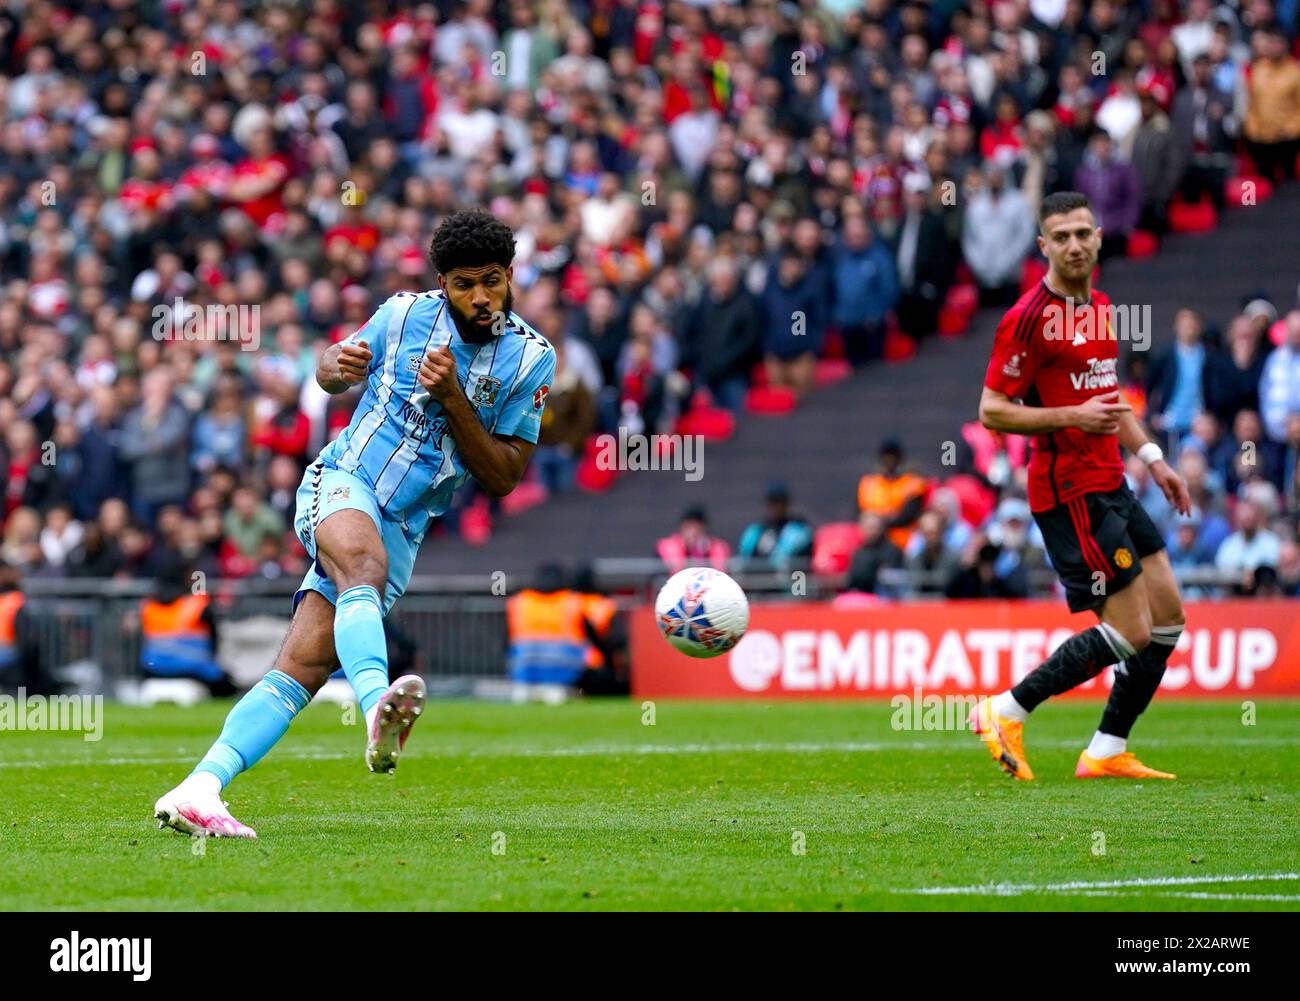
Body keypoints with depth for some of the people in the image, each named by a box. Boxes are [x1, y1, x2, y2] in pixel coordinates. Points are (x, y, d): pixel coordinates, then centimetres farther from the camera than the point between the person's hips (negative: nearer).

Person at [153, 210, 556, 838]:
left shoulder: (531, 359, 0)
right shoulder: (404, 314, 0)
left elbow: (502, 479, -2)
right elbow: (329, 374, 19)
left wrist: (453, 399, -15)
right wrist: (338, 366, -7)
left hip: (402, 531, 3)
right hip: (343, 482, -2)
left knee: (302, 671, -10)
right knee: (364, 562, -38)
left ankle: (196, 792, -16)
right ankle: (378, 709, -63)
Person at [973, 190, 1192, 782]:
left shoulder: (1099, 307, 13)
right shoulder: (1030, 317, -14)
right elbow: (991, 410, -14)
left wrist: (1151, 456, 19)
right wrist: (1072, 416, -22)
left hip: (1111, 488, 9)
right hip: (1070, 494, -9)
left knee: (1168, 617, 8)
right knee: (1130, 632, -10)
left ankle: (1107, 753, 15)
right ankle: (1006, 713, 0)